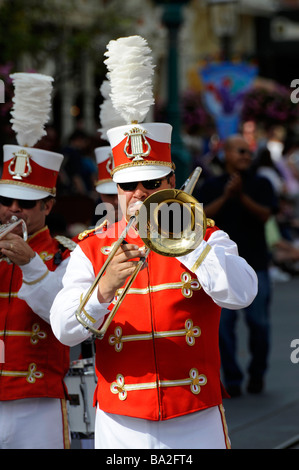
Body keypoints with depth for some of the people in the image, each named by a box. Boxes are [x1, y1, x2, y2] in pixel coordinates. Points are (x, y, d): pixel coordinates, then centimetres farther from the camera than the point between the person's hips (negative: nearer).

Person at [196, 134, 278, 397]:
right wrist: (225, 196, -13)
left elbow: (265, 214, -6)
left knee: (258, 322, 1)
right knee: (224, 322, -2)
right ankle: (232, 378, 5)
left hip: (255, 263, 0)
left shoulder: (261, 185, 8)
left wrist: (241, 196, -18)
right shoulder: (212, 186, 9)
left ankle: (257, 374, 17)